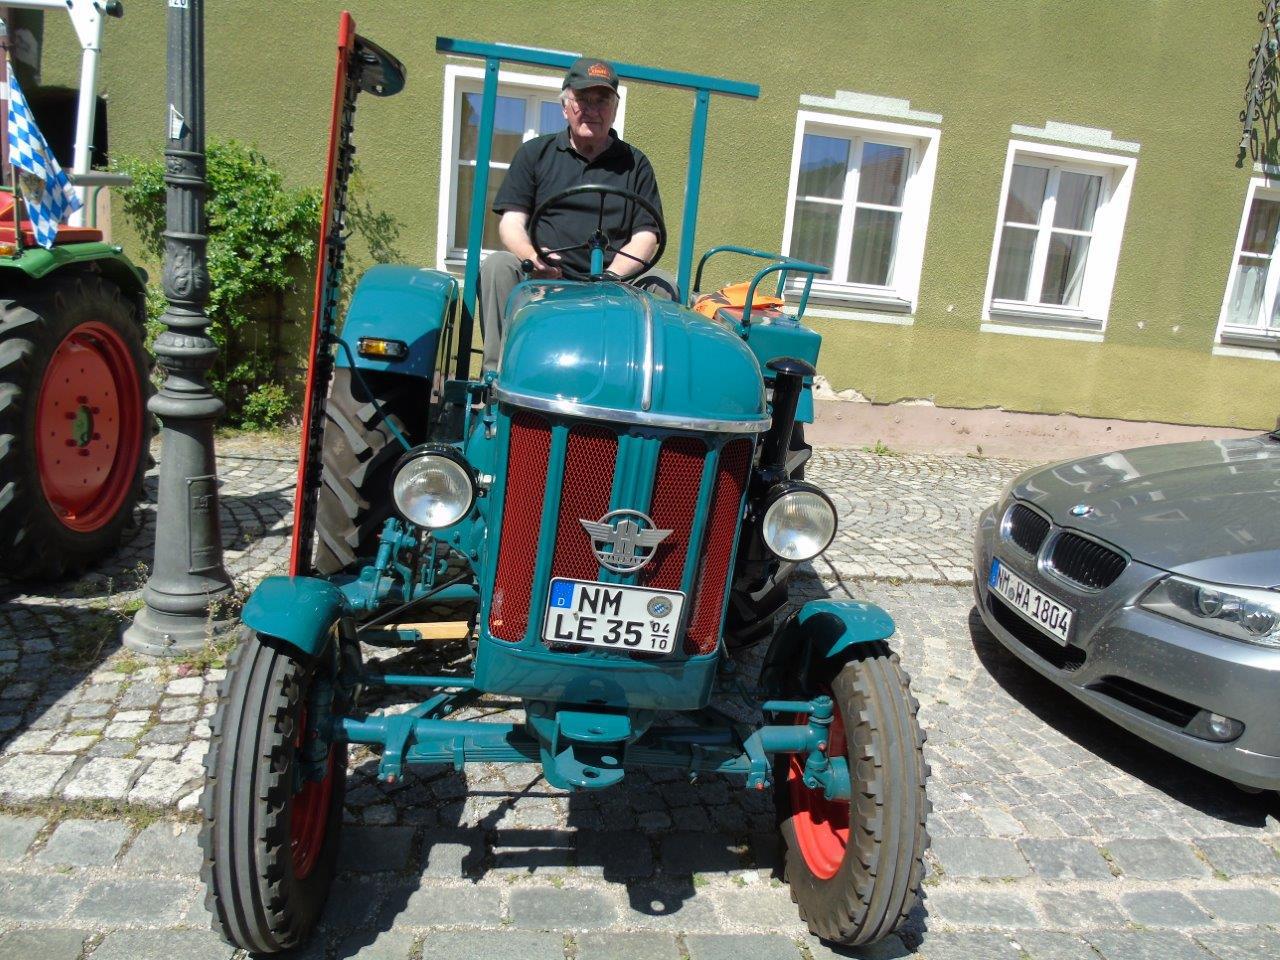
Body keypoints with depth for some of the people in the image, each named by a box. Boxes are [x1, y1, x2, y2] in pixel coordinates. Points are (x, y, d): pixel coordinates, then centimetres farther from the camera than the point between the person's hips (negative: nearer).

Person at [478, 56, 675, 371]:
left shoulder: (634, 164, 14)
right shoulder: (534, 153, 14)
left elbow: (646, 236, 5)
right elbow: (511, 222, 5)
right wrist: (531, 256, -20)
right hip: (541, 278, 0)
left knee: (664, 284, -24)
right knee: (498, 265, -27)